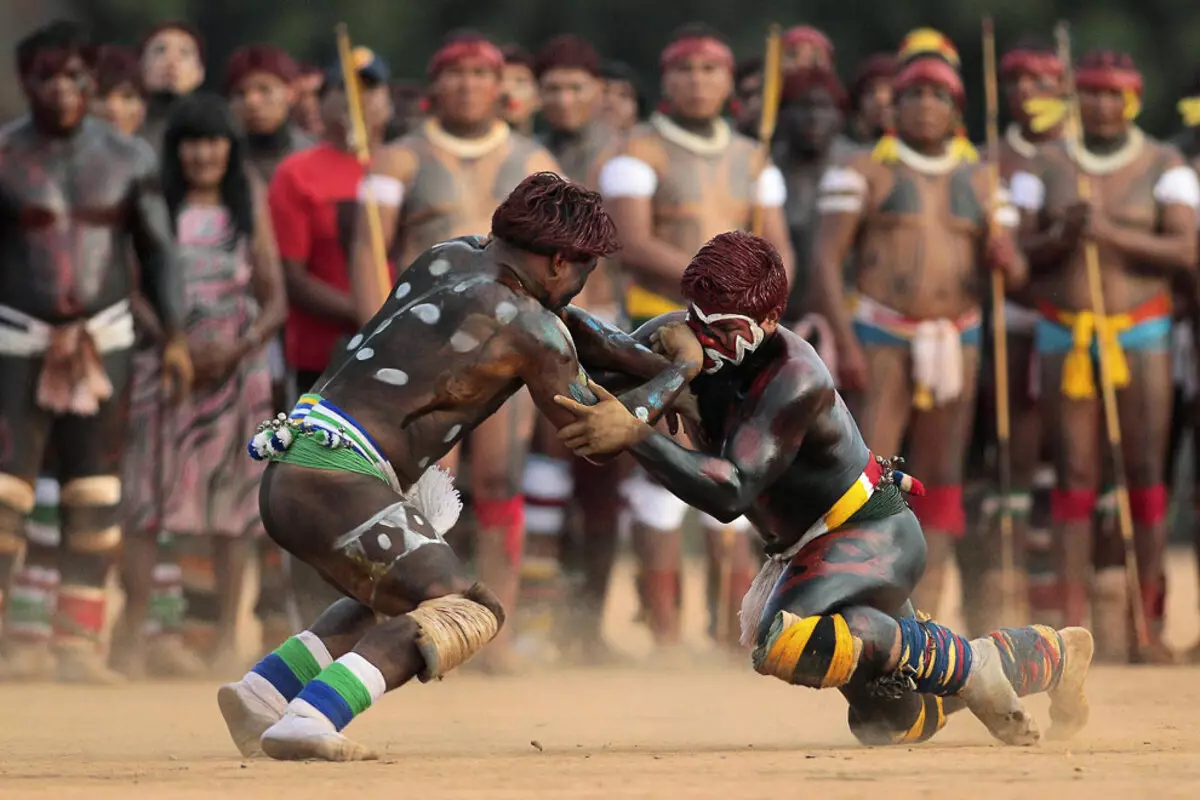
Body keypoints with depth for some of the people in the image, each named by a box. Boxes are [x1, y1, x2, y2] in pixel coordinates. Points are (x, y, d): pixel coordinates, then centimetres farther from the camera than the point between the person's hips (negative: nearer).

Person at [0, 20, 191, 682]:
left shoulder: (127, 158, 5)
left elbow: (157, 250, 10)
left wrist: (174, 336, 4)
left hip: (103, 339, 2)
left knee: (94, 496, 1)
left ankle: (78, 641, 7)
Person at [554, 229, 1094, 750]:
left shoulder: (794, 380, -30)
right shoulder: (682, 337, -9)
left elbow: (729, 493, -37)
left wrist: (636, 436, -46)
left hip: (877, 537, -9)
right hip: (803, 550, 9)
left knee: (782, 642, -36)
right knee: (888, 723, 17)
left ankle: (961, 661, -15)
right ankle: (1057, 653, 40)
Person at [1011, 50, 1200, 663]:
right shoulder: (1044, 167, 9)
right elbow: (1021, 250, 4)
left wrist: (1115, 234, -19)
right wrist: (1061, 236, -16)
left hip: (1140, 335, -1)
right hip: (1064, 332, 1)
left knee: (1147, 474, -7)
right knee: (1074, 476, -3)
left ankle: (1147, 624, -5)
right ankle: (1073, 621, -3)